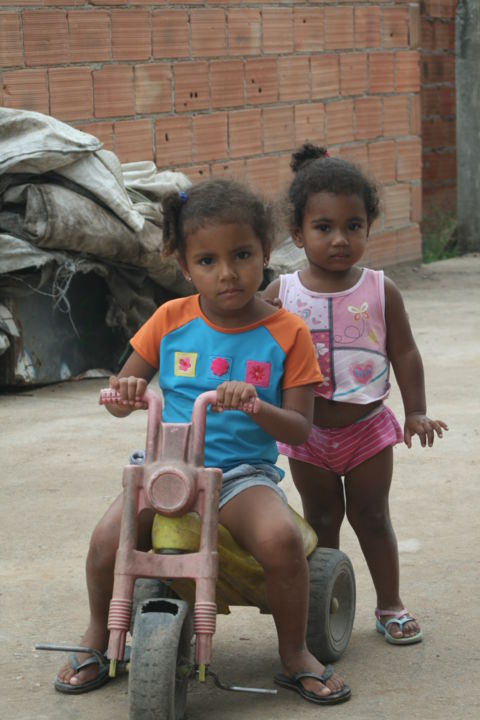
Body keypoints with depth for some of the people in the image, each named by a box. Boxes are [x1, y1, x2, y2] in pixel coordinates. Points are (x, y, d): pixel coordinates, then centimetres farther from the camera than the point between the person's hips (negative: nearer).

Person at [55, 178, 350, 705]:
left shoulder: (286, 333, -2)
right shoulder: (171, 320, 4)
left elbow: (300, 428, -3)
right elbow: (120, 395, 11)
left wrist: (258, 408, -24)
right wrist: (126, 394, -14)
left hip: (244, 473, -2)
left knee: (281, 538, -32)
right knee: (108, 538, -24)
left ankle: (295, 655, -6)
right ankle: (98, 635, 8)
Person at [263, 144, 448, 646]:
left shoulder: (380, 292, -7)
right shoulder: (281, 295, -8)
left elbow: (404, 354, -2)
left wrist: (415, 412, -6)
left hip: (367, 429, 0)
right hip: (308, 435, 0)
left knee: (372, 517, 9)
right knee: (321, 522, 12)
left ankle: (390, 605, 23)